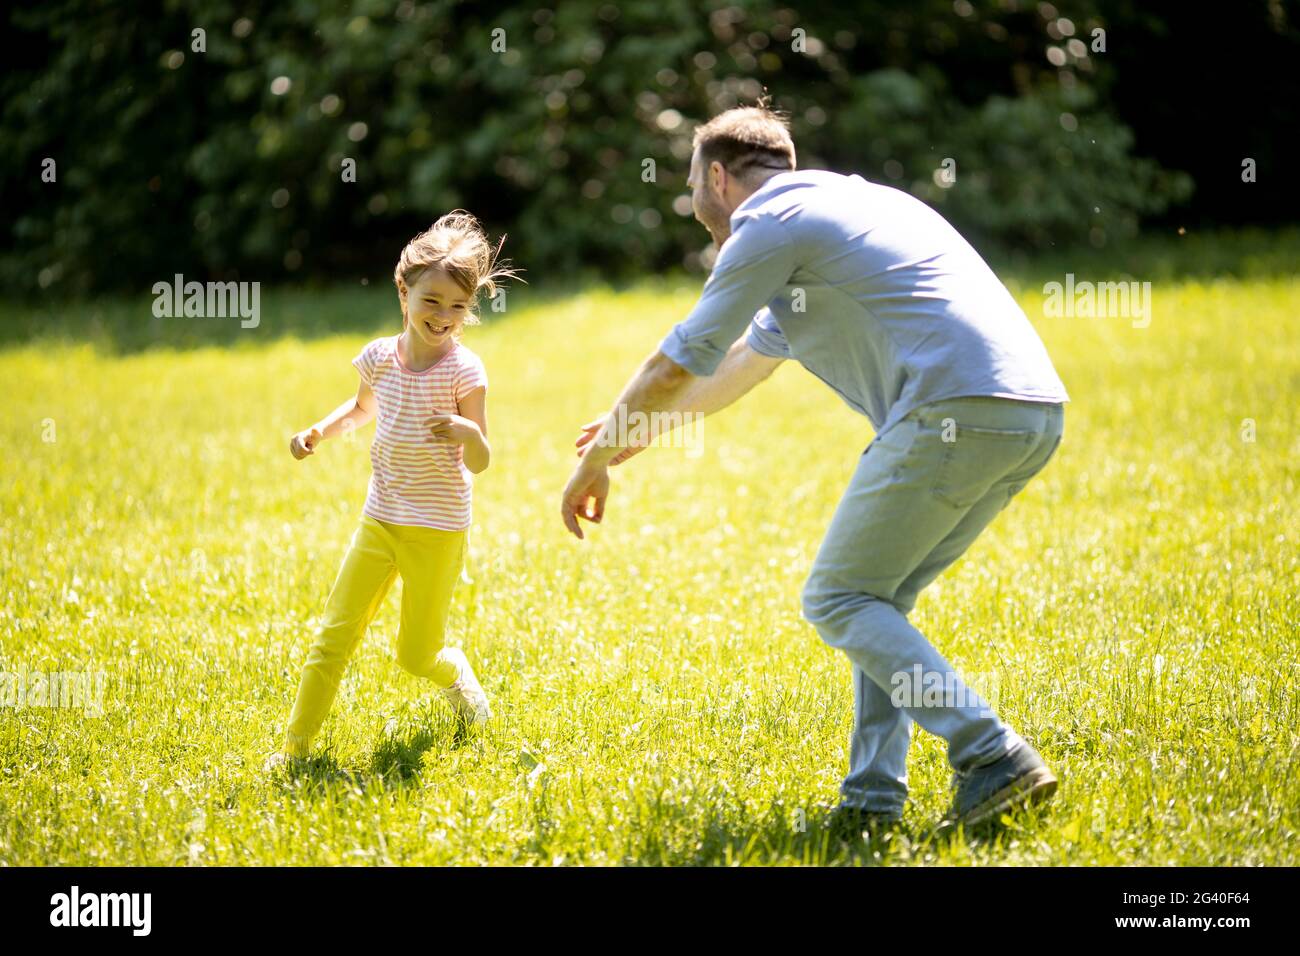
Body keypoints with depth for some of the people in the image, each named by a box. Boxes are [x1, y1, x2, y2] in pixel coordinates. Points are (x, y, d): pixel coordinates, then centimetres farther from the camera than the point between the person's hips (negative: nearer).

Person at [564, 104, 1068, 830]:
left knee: (839, 600, 0)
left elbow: (677, 367, 4)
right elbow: (756, 351, 41)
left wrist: (595, 462, 18)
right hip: (1035, 411, 9)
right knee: (877, 600, 17)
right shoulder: (842, 204, 30)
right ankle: (873, 797, 10)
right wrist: (639, 430, 49)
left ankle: (994, 759, -11)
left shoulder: (770, 223, 2)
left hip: (957, 411, -9)